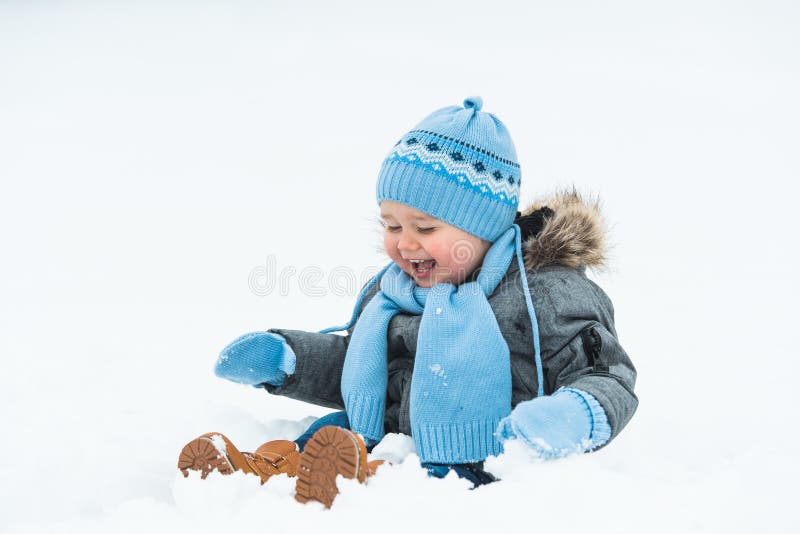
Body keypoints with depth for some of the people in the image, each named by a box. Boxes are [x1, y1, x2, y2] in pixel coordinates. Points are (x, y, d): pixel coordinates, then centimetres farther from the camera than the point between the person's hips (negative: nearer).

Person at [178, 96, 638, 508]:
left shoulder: (546, 293, -8)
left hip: (480, 476, -6)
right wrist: (281, 357, 18)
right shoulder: (390, 290, 15)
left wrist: (568, 417, -31)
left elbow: (609, 379, -9)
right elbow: (349, 363, 32)